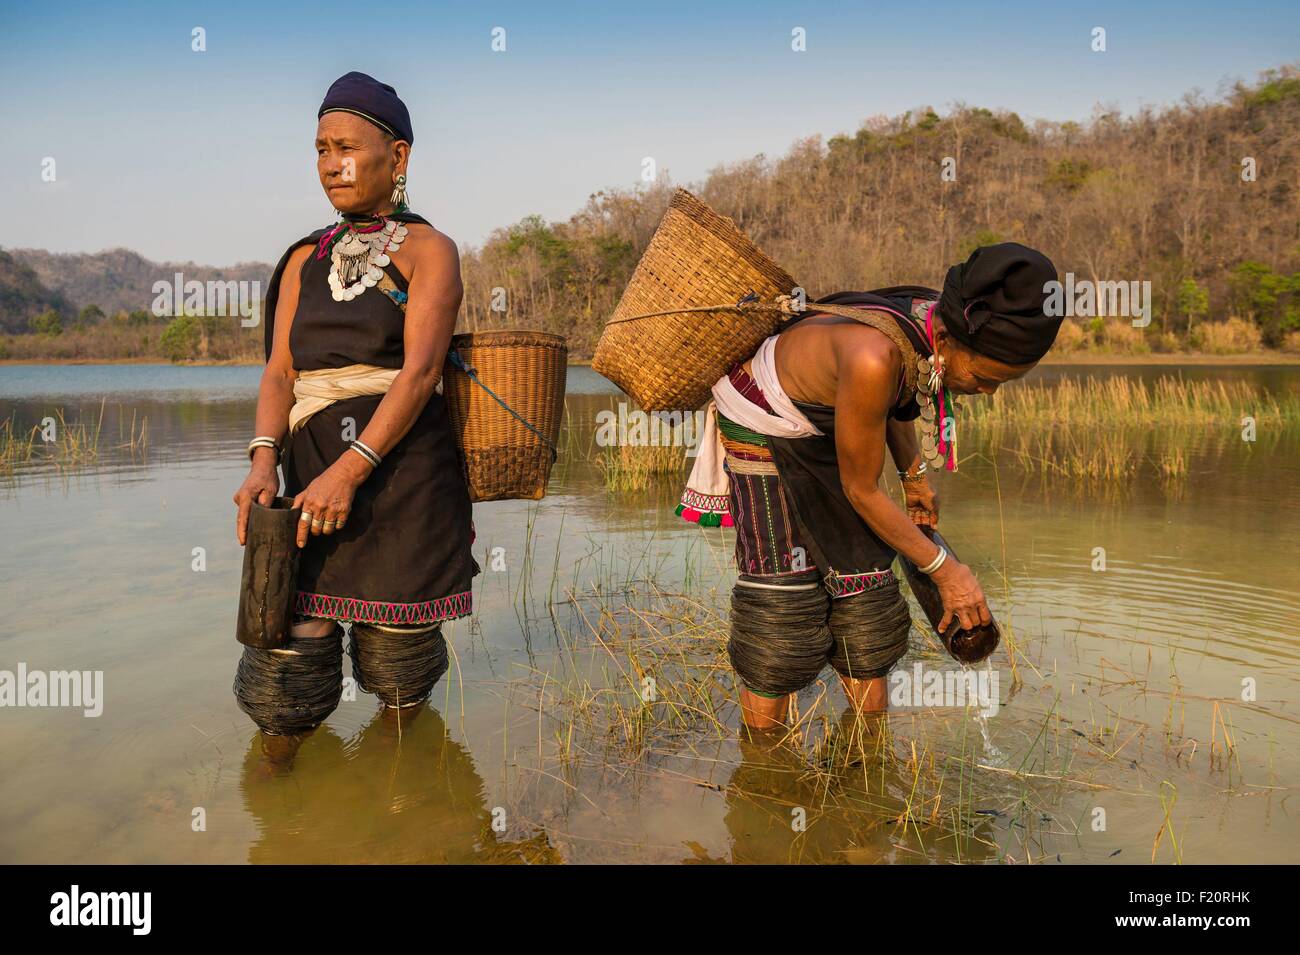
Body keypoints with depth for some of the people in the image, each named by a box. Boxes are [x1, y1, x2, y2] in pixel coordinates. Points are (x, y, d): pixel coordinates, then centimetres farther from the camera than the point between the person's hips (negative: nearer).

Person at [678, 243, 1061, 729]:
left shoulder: (946, 321, -17)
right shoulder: (873, 356, -41)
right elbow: (861, 490, -26)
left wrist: (914, 473, 14)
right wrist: (944, 568, -17)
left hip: (827, 429, 8)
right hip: (762, 428, -7)